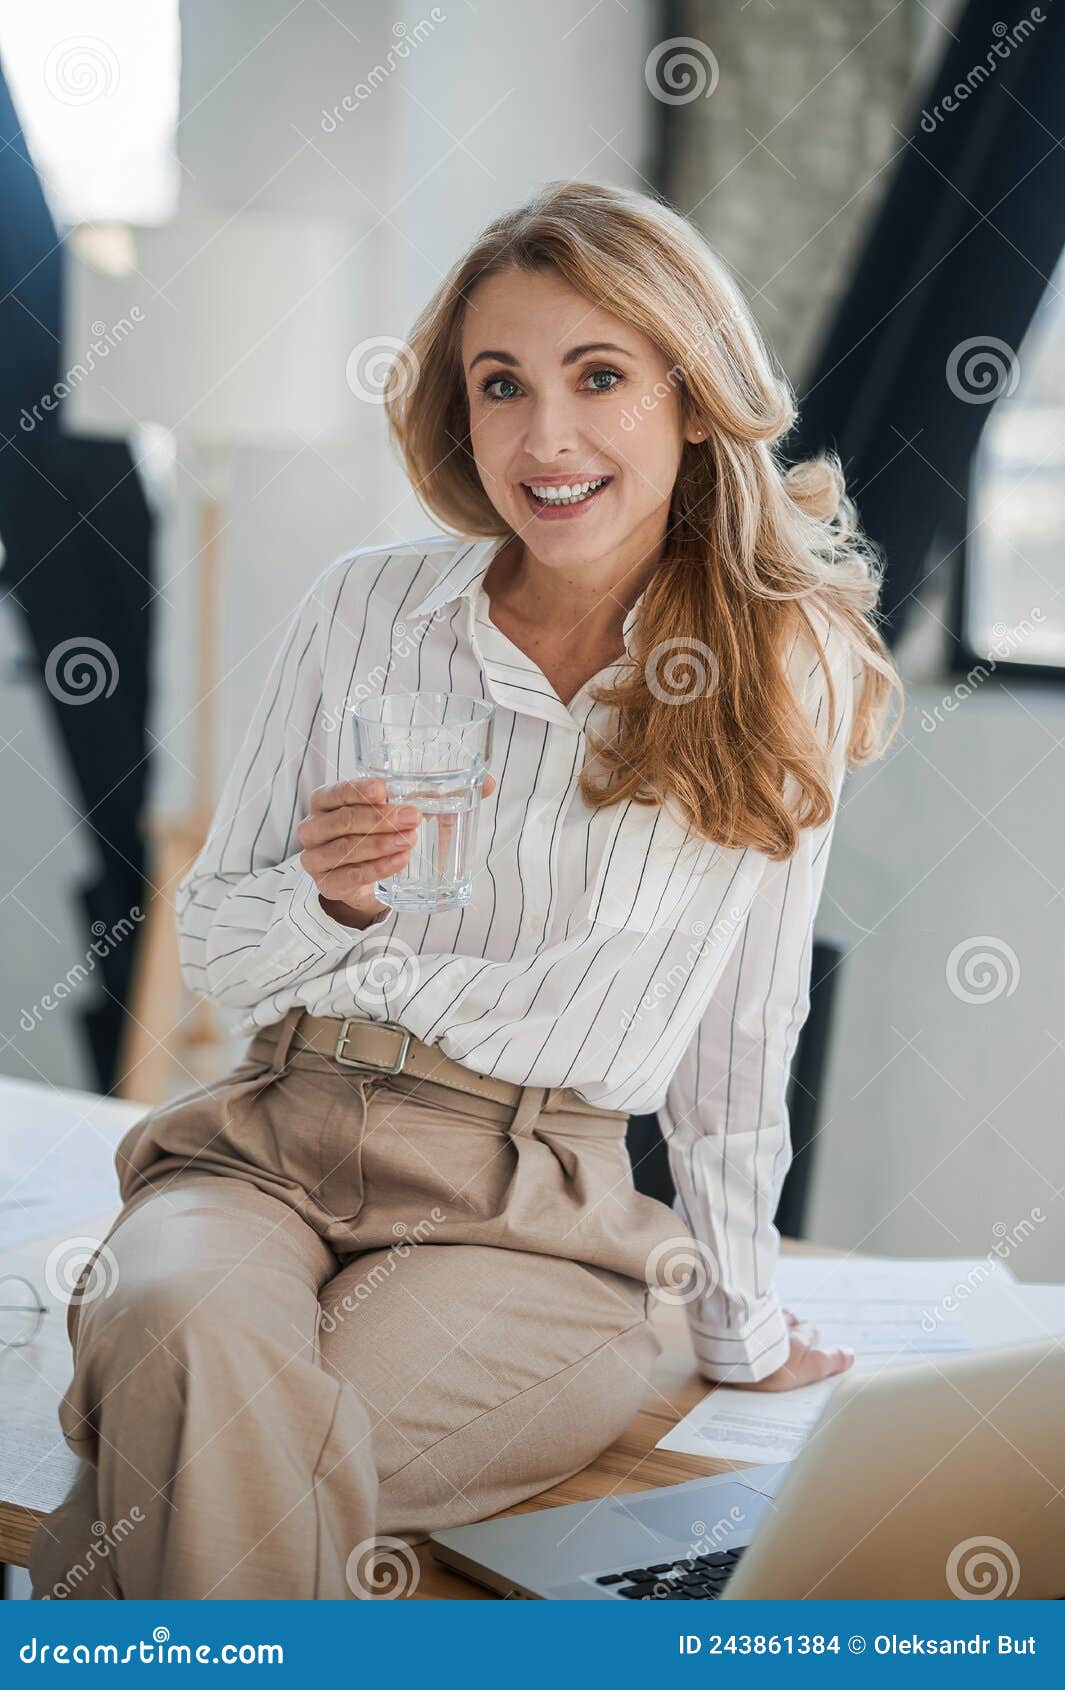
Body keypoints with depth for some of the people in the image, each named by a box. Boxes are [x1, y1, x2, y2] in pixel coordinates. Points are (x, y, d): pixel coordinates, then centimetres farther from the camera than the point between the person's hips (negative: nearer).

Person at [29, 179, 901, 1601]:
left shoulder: (789, 674, 1)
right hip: (271, 1144, 2)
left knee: (217, 1459, -31)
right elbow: (212, 945, 12)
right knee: (192, 1339, -34)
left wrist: (743, 1327, 18)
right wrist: (326, 898, -10)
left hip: (534, 1214, -2)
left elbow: (743, 1029, 11)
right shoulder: (365, 607, 5)